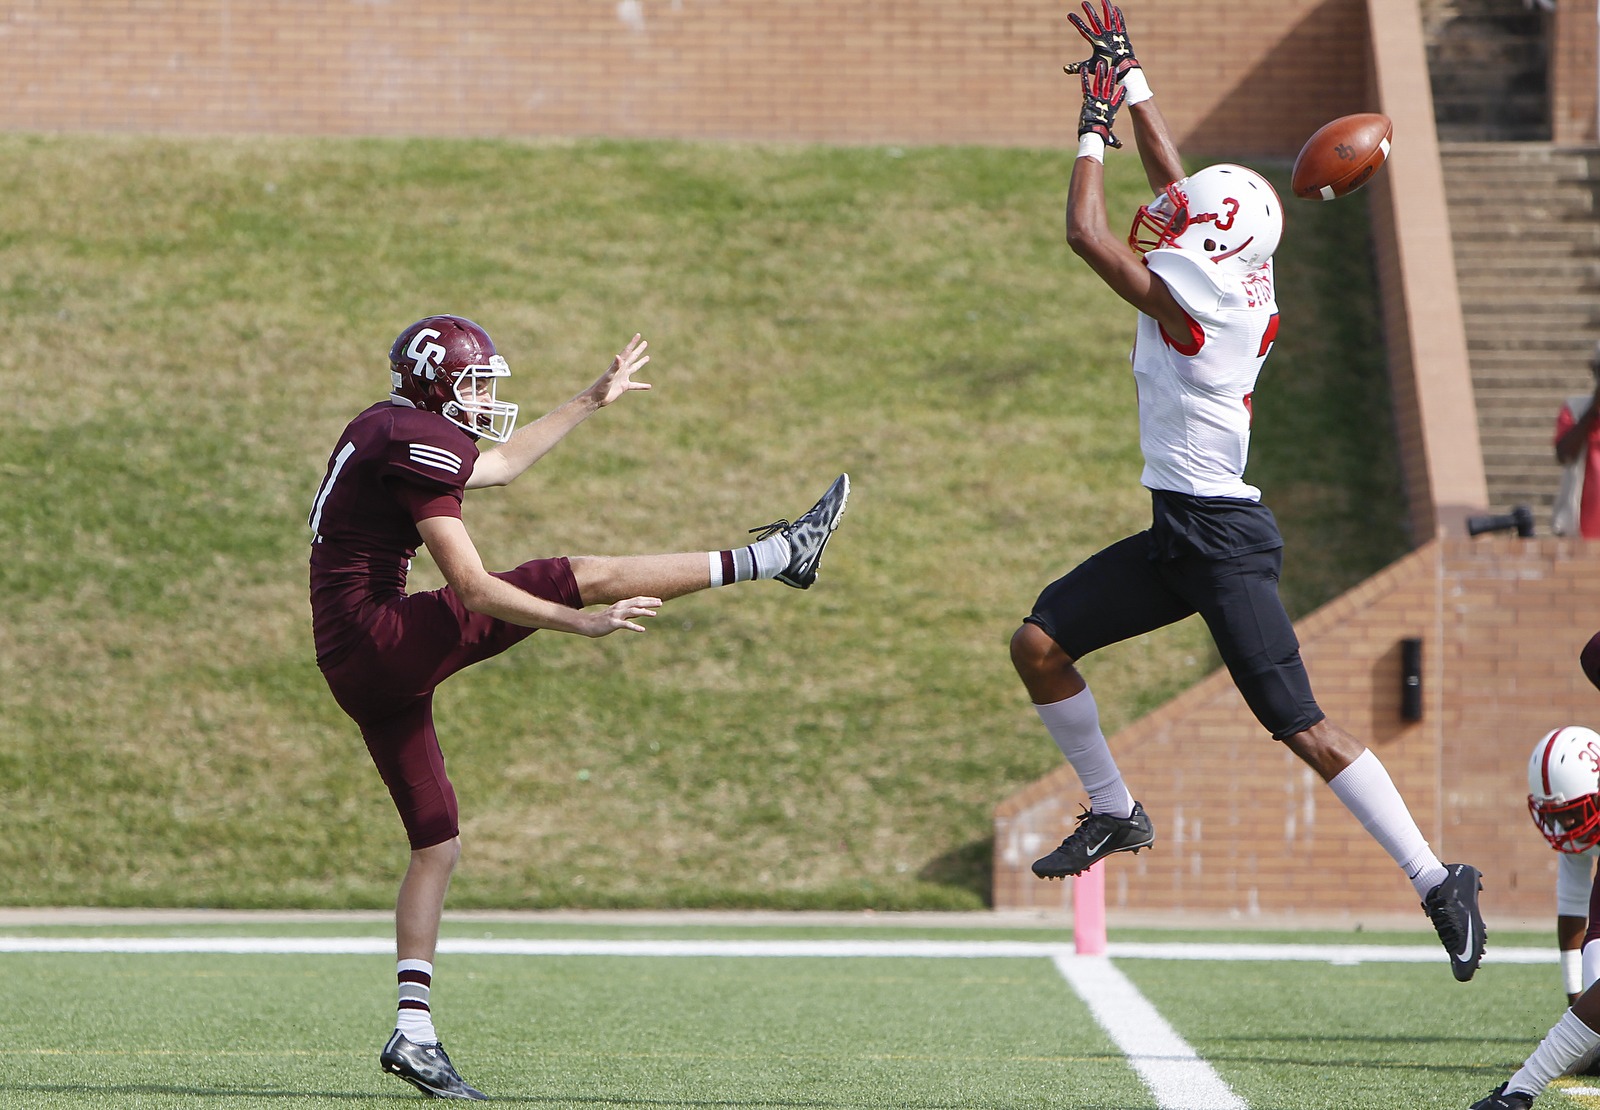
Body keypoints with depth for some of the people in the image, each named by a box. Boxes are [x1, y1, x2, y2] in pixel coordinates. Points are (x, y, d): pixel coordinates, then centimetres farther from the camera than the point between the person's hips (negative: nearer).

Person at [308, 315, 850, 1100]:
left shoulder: (386, 433, 18)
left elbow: (500, 464, 35)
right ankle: (777, 556, -1)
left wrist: (593, 401, 39)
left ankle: (413, 1032, 8)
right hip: (382, 633, -10)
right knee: (580, 577, -6)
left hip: (355, 671, 10)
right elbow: (473, 591, -17)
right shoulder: (420, 445, -12)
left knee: (436, 846, 12)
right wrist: (586, 625, -15)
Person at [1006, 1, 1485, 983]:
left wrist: (1097, 125, 0)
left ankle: (1437, 878, -7)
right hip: (1182, 533, 10)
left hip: (1222, 536, -10)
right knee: (1041, 644, 9)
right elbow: (1172, 173, 20)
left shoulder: (1195, 296, -17)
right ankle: (1115, 813, 21)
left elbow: (1086, 235, -11)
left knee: (1302, 726, -10)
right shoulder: (1238, 281, 8)